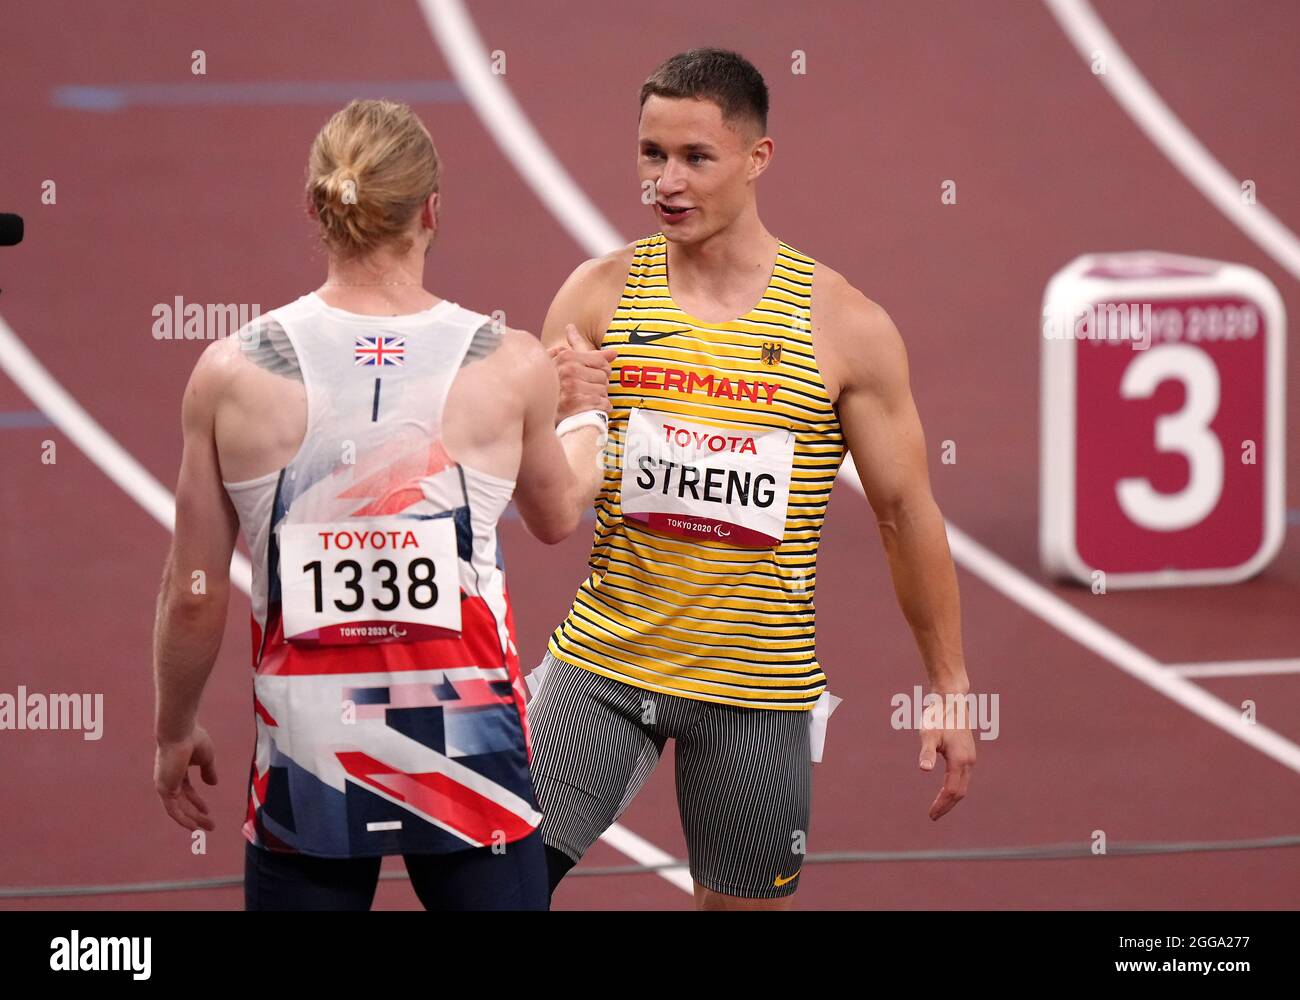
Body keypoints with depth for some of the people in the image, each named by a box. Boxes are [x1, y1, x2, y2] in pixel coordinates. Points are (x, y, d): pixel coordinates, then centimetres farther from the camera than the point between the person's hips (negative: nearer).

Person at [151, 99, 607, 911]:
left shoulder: (232, 375, -5)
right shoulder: (511, 368, -4)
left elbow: (193, 598, 1)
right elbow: (558, 515, 16)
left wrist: (174, 732, 18)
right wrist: (588, 415, 37)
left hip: (307, 758, 1)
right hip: (469, 745, -1)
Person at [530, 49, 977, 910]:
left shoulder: (845, 325, -6)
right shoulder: (601, 296, 0)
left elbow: (907, 512, 1)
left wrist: (950, 688, 1)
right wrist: (555, 415, -19)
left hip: (758, 688, -1)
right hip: (603, 662, 1)